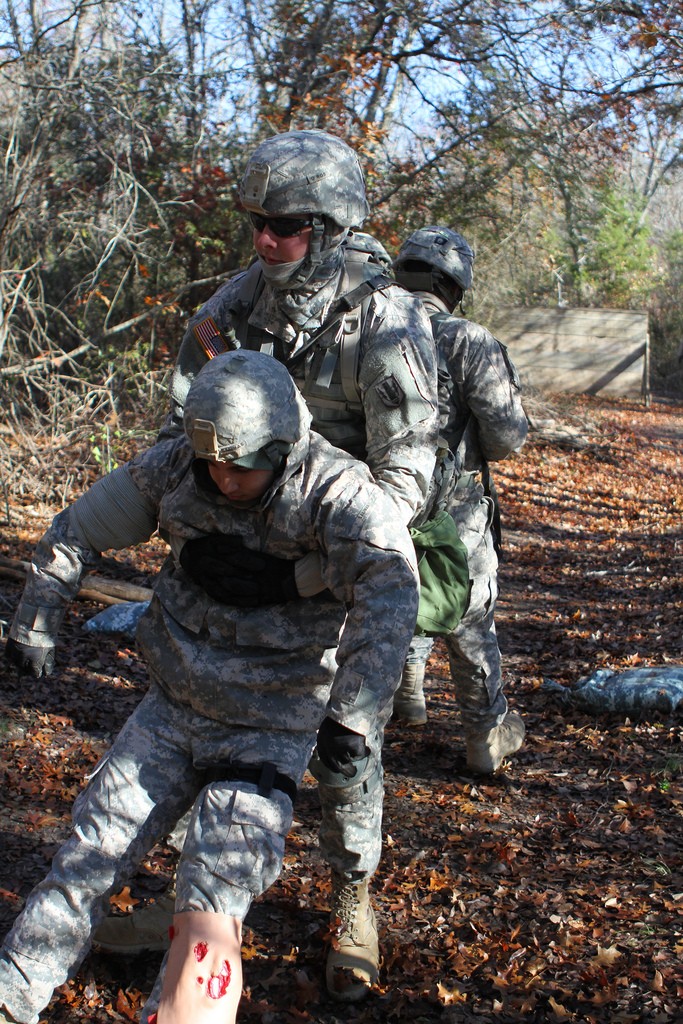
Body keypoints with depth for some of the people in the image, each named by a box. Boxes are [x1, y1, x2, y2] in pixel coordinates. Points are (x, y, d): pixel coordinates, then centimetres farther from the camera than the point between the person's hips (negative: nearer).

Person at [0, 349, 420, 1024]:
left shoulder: (338, 492, -22)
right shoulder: (173, 469, -8)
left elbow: (389, 593, -36)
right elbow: (76, 532, 7)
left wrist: (353, 716, -43)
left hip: (270, 734, -4)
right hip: (171, 710, 4)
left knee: (214, 895, -13)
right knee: (89, 856, 5)